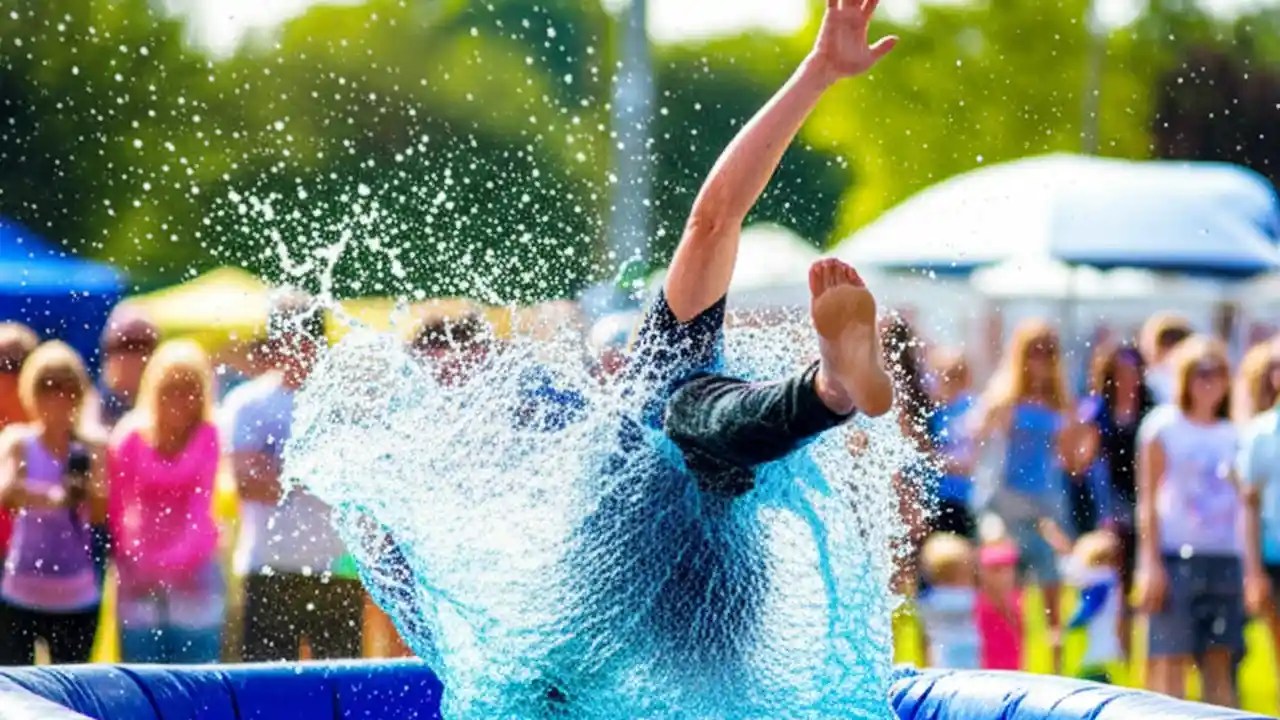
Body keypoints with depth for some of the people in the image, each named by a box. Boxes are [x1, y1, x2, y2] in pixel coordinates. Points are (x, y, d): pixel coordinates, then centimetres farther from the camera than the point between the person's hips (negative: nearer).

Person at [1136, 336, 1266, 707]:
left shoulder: (1232, 435, 13)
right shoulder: (1163, 428, 0)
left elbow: (1245, 505, 14)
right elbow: (1148, 500, -2)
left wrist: (1253, 565, 9)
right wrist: (1150, 563, -9)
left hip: (1225, 558, 4)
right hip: (1176, 555, -4)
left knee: (1221, 659, 3)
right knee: (1171, 657, -5)